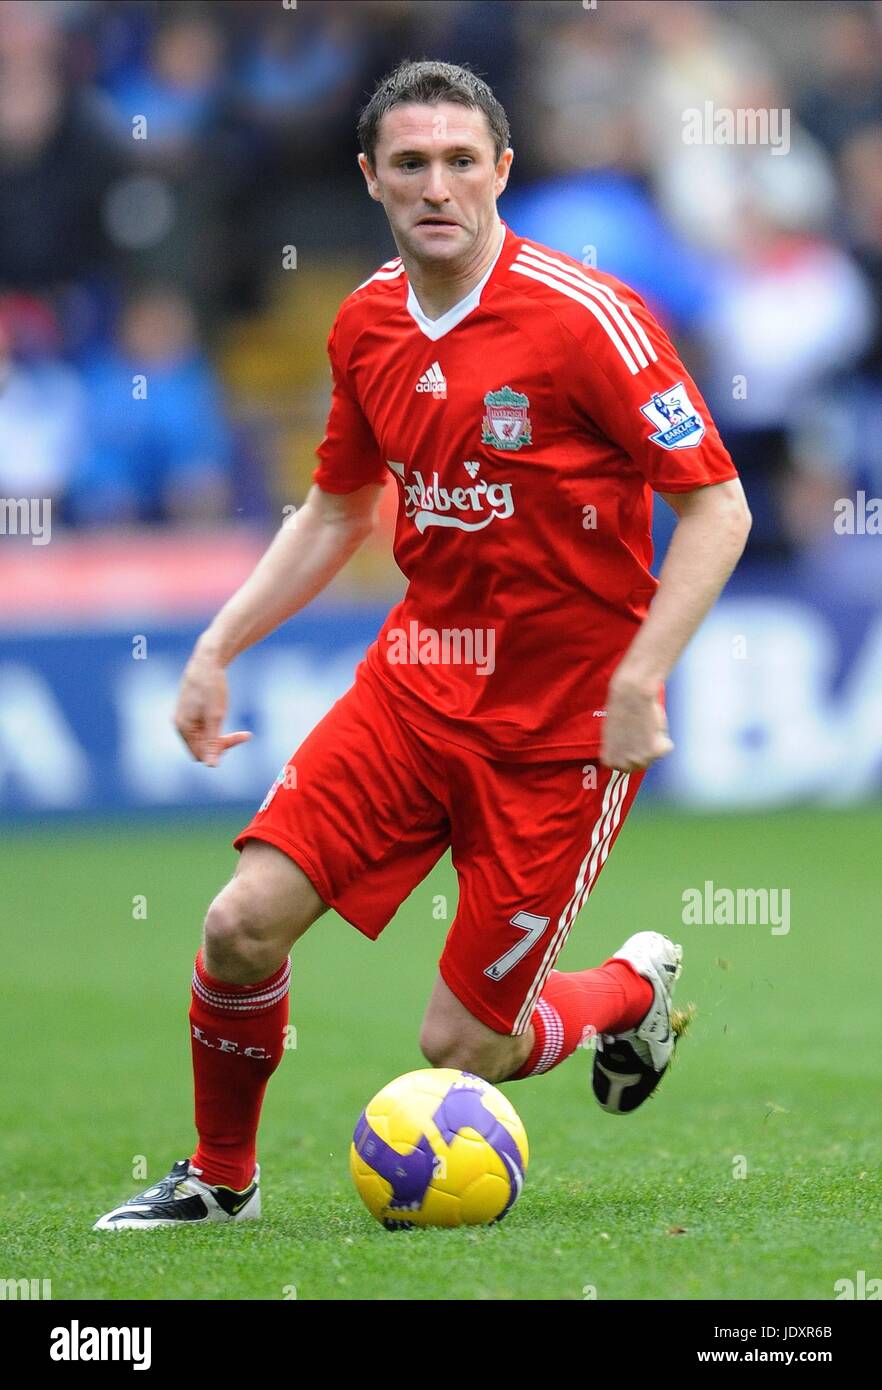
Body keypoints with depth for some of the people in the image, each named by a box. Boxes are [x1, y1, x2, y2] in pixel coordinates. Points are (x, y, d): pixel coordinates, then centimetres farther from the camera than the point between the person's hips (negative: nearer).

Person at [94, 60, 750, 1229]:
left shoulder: (584, 317, -17)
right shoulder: (367, 324, 3)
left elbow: (717, 507, -15)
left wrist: (640, 681, -23)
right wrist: (220, 647, 12)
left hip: (562, 725, -5)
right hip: (416, 681, 5)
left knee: (462, 1047, -3)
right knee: (245, 924, -9)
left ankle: (635, 989, 30)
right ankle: (220, 1176, 17)